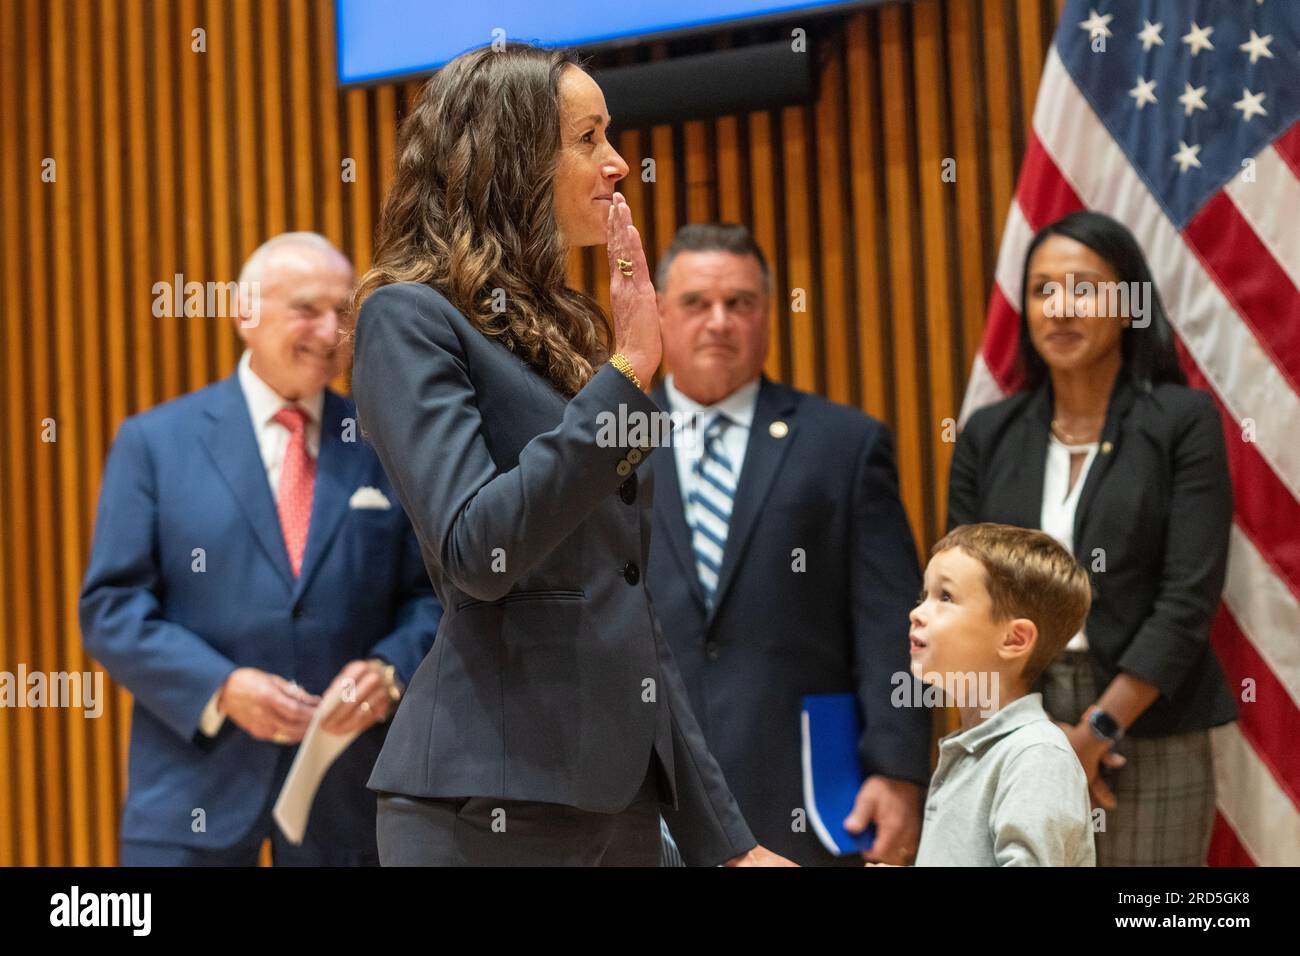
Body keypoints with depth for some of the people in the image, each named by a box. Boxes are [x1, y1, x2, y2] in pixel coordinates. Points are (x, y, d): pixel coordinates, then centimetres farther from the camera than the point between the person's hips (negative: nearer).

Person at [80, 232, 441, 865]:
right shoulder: (155, 441, 4)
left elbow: (431, 596, 8)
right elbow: (111, 605, -1)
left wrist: (390, 670, -13)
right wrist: (220, 688, -15)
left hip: (349, 787, 2)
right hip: (197, 787, -2)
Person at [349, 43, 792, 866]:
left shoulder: (561, 327, 17)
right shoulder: (411, 316, -6)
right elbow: (475, 551, -21)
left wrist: (723, 834, 14)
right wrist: (626, 373, -17)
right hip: (492, 802, -8)